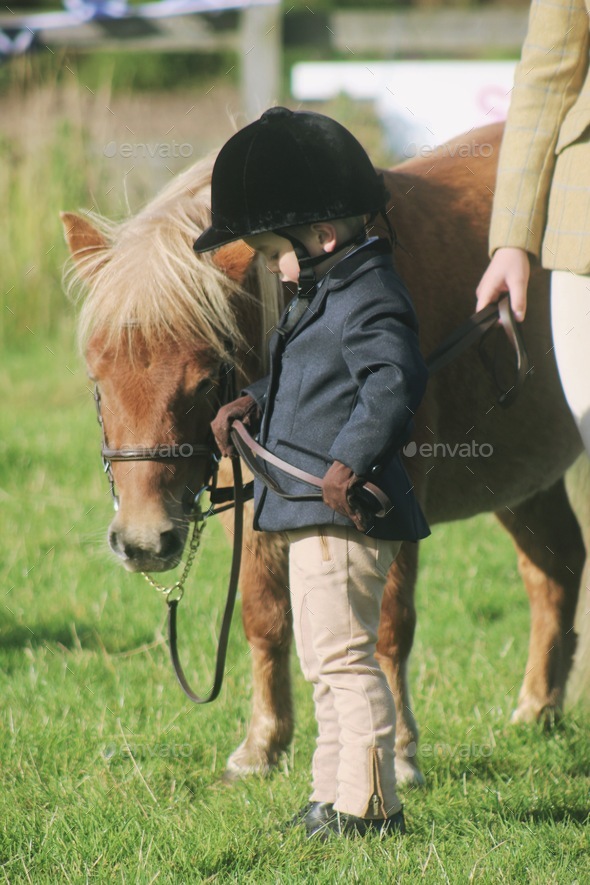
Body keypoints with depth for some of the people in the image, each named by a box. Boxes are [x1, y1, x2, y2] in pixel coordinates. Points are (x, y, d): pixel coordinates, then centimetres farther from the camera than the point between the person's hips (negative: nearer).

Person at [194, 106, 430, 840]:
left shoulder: (367, 299, -16)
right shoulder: (322, 297, 16)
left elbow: (394, 381, -29)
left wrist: (350, 460, -34)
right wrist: (254, 402, 12)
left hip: (342, 510, -11)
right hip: (309, 511, 11)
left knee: (342, 654, -10)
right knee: (323, 659, 16)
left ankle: (367, 803, -7)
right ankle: (334, 793, 23)